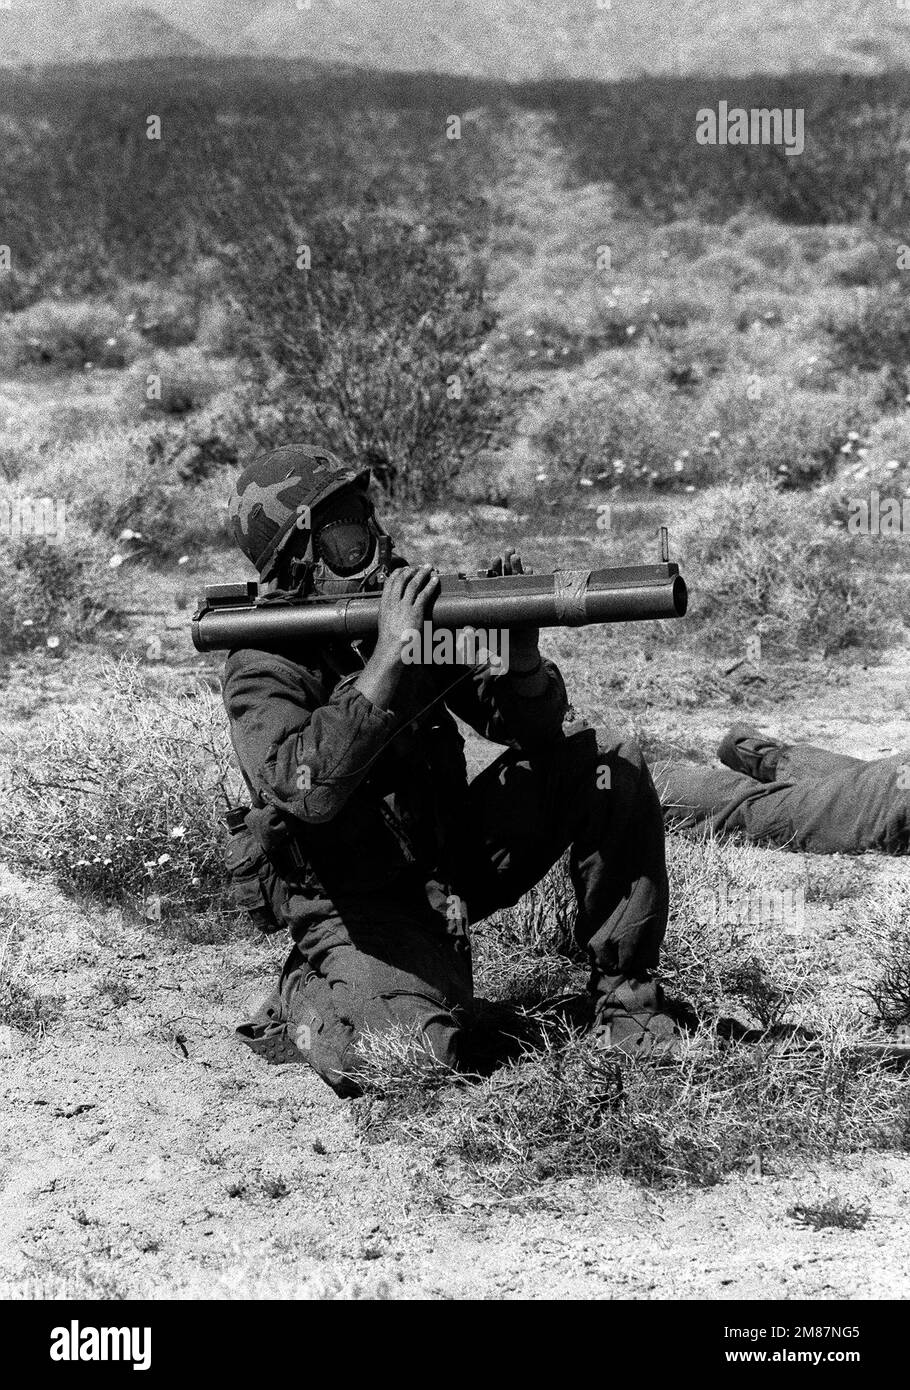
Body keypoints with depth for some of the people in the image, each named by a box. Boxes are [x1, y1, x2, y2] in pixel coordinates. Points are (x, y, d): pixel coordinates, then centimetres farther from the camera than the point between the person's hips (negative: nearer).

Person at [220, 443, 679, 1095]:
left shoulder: (406, 599, -2)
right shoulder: (263, 668, -16)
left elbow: (536, 727, -1)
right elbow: (307, 787, -37)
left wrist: (521, 653, -23)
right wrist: (388, 657, -37)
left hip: (457, 859, 6)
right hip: (357, 906, -6)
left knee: (608, 764, -11)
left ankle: (624, 996, -1)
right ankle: (304, 1002, 4)